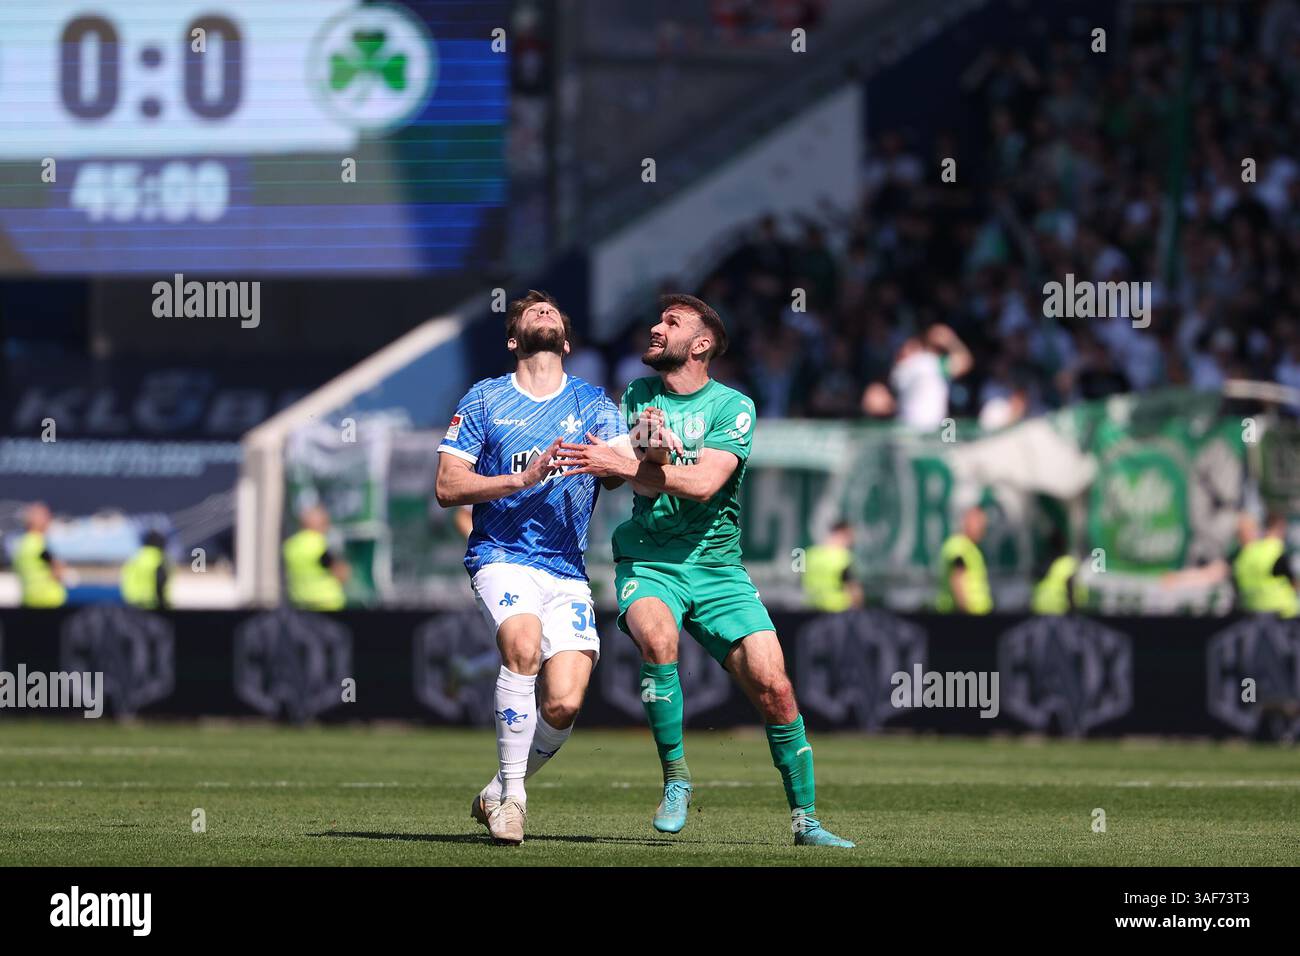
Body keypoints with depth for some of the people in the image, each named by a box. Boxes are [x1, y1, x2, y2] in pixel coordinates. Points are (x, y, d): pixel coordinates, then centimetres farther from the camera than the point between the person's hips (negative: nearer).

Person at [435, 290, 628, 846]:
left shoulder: (592, 402, 13)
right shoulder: (485, 399, 8)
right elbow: (448, 487, 2)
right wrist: (522, 479, -11)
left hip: (568, 571, 2)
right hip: (501, 556, -2)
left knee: (564, 704, -14)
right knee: (523, 643, -32)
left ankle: (498, 794, 13)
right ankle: (511, 793, -19)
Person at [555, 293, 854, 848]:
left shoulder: (732, 407, -3)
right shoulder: (638, 398, 9)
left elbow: (703, 483, -17)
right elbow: (644, 482, -1)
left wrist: (627, 466, -24)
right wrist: (652, 454, -24)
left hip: (717, 567, -1)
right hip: (646, 562, 1)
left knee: (773, 687, -11)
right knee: (656, 636, -33)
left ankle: (805, 818, 4)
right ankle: (675, 777, -20)